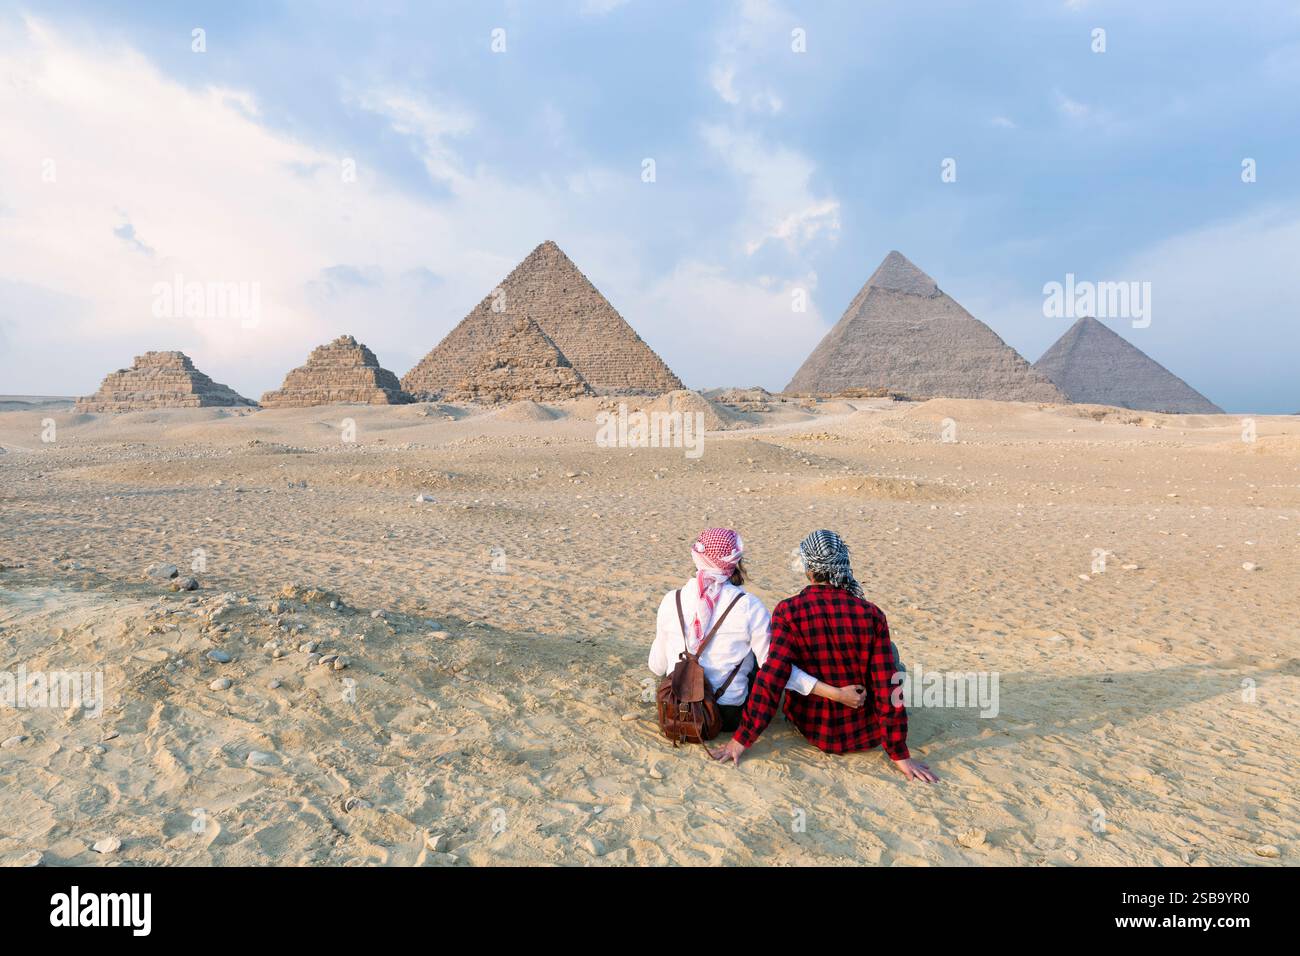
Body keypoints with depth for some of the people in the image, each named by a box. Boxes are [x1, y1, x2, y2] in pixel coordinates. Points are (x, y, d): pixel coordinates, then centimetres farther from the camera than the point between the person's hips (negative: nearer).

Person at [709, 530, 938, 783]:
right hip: (866, 734, -1)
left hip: (812, 730, 1)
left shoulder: (788, 611, -19)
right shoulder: (871, 614, -17)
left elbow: (771, 678, -24)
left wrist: (742, 739, -17)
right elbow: (887, 689, -15)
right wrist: (900, 755, -5)